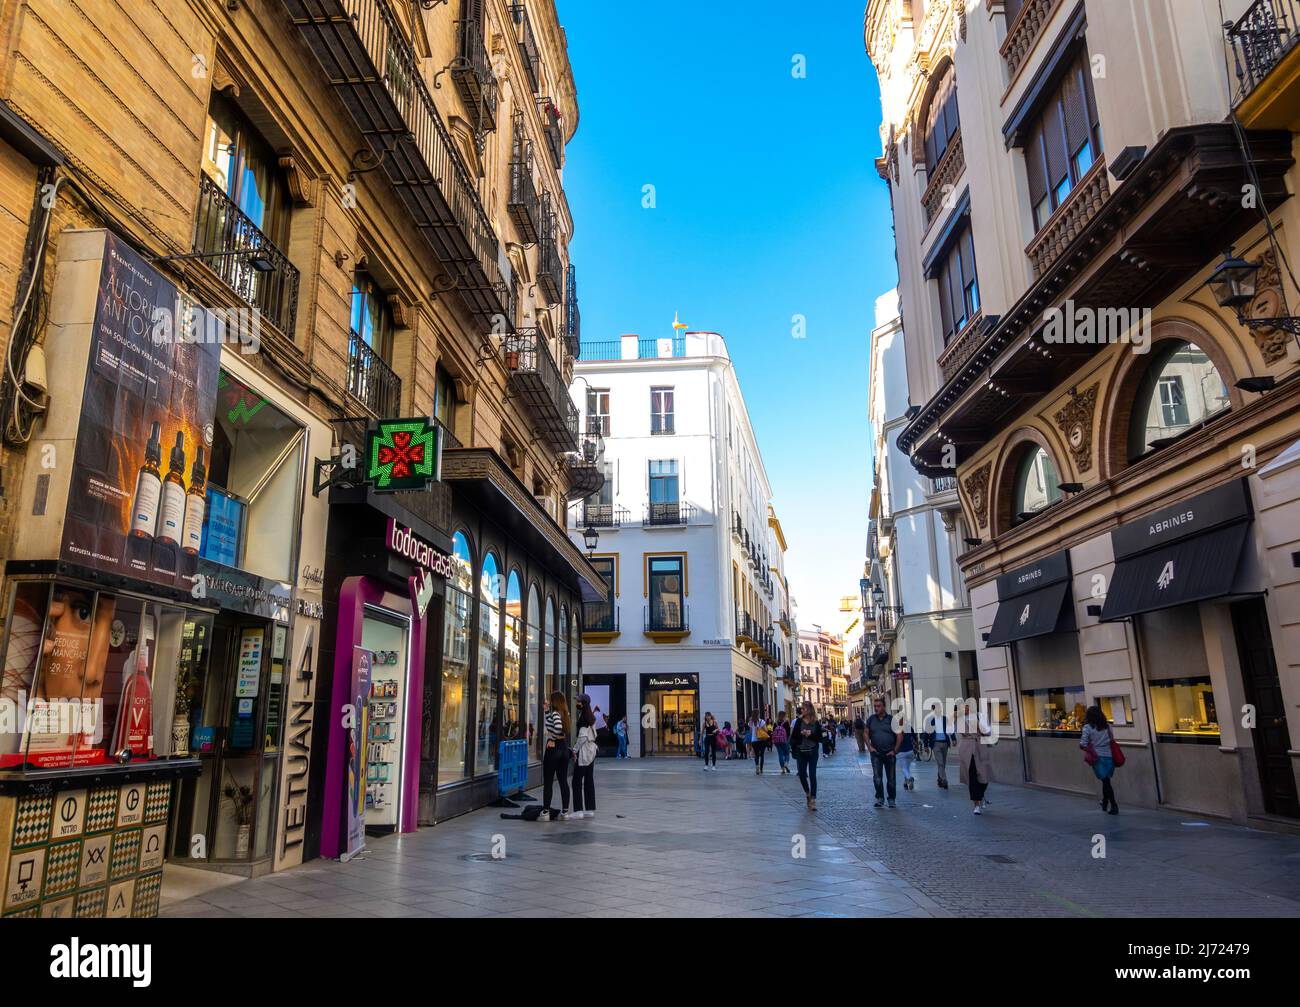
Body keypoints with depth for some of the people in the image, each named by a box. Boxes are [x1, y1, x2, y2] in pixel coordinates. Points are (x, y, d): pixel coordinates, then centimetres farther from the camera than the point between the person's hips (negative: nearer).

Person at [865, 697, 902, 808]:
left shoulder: (891, 719, -2)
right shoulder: (871, 719, 5)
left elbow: (899, 735, -2)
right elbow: (866, 734, 10)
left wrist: (895, 750, -6)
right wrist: (869, 746, -2)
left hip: (889, 754, -1)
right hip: (876, 753, 1)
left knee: (891, 778, 6)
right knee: (877, 777, -7)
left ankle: (891, 800, 18)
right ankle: (879, 799, 2)